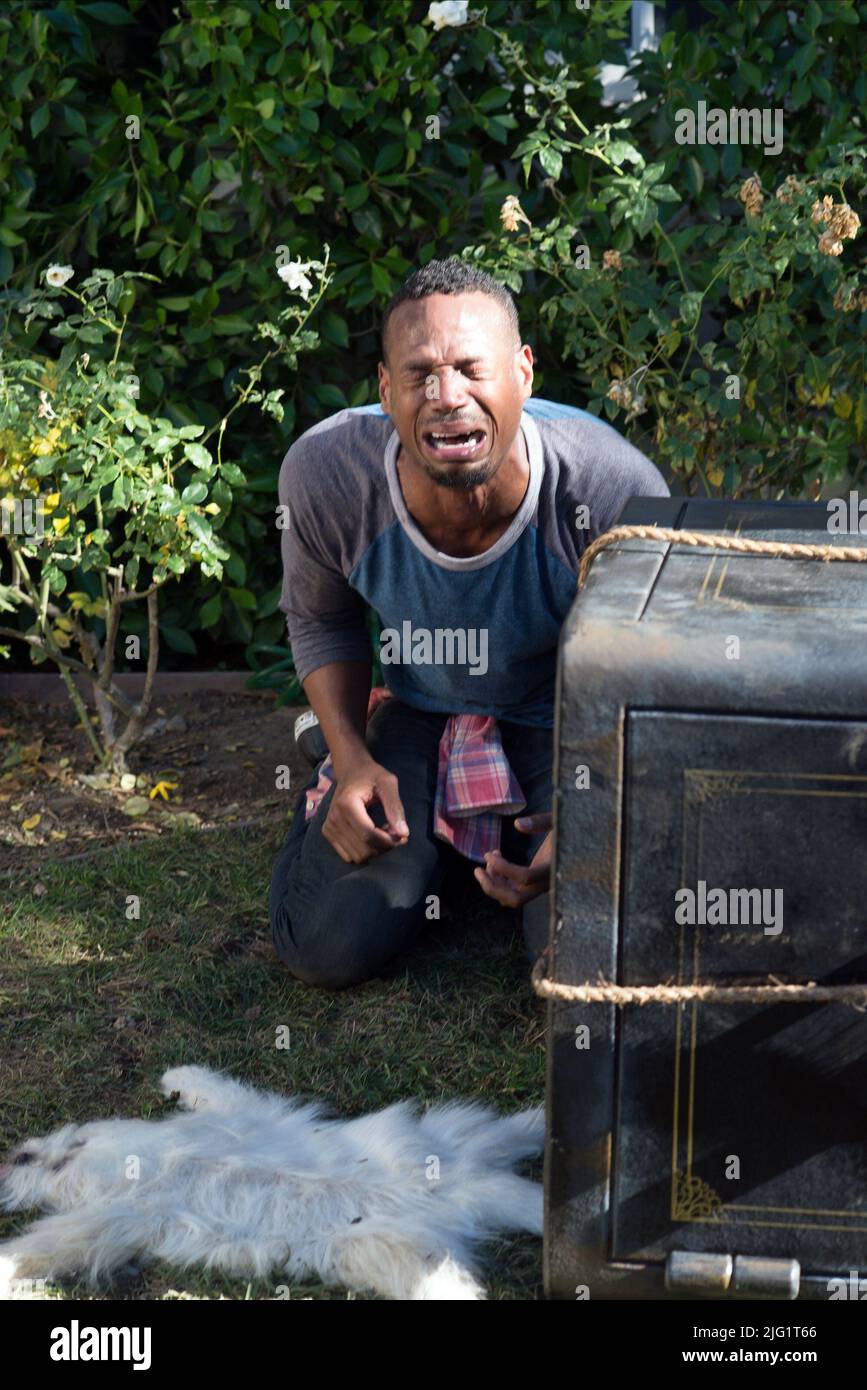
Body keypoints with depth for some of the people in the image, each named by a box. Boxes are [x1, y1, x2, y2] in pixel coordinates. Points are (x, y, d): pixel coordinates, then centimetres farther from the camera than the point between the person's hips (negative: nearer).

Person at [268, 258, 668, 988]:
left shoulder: (616, 490, -32)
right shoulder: (325, 475, -26)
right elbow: (321, 619, -1)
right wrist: (350, 760, -12)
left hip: (567, 718, -1)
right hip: (419, 710, 2)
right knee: (327, 947, -10)